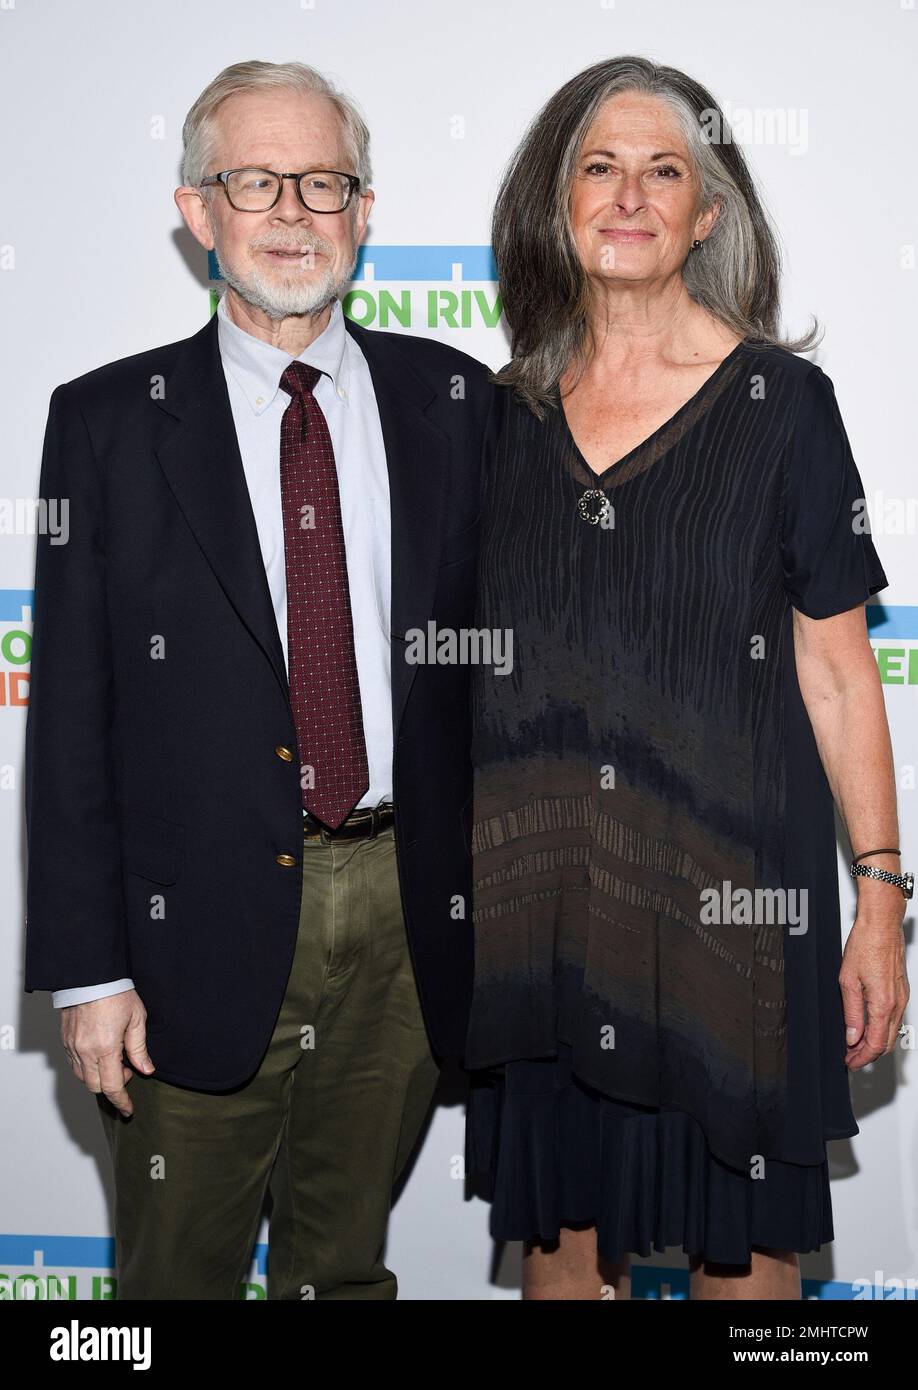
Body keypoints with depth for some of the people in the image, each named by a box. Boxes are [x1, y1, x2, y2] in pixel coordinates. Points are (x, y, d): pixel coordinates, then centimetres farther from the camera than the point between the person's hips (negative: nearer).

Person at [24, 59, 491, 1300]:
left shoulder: (452, 400, 5)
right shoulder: (110, 421, -1)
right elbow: (70, 714, -3)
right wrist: (88, 969, -7)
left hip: (409, 917, 2)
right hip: (204, 927, -1)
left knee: (348, 1264, 19)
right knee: (177, 1273, 13)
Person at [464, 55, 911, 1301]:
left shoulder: (779, 401, -3)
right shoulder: (509, 411, 6)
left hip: (727, 895, -3)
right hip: (539, 904, 3)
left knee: (740, 1242, 8)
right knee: (559, 1231, 15)